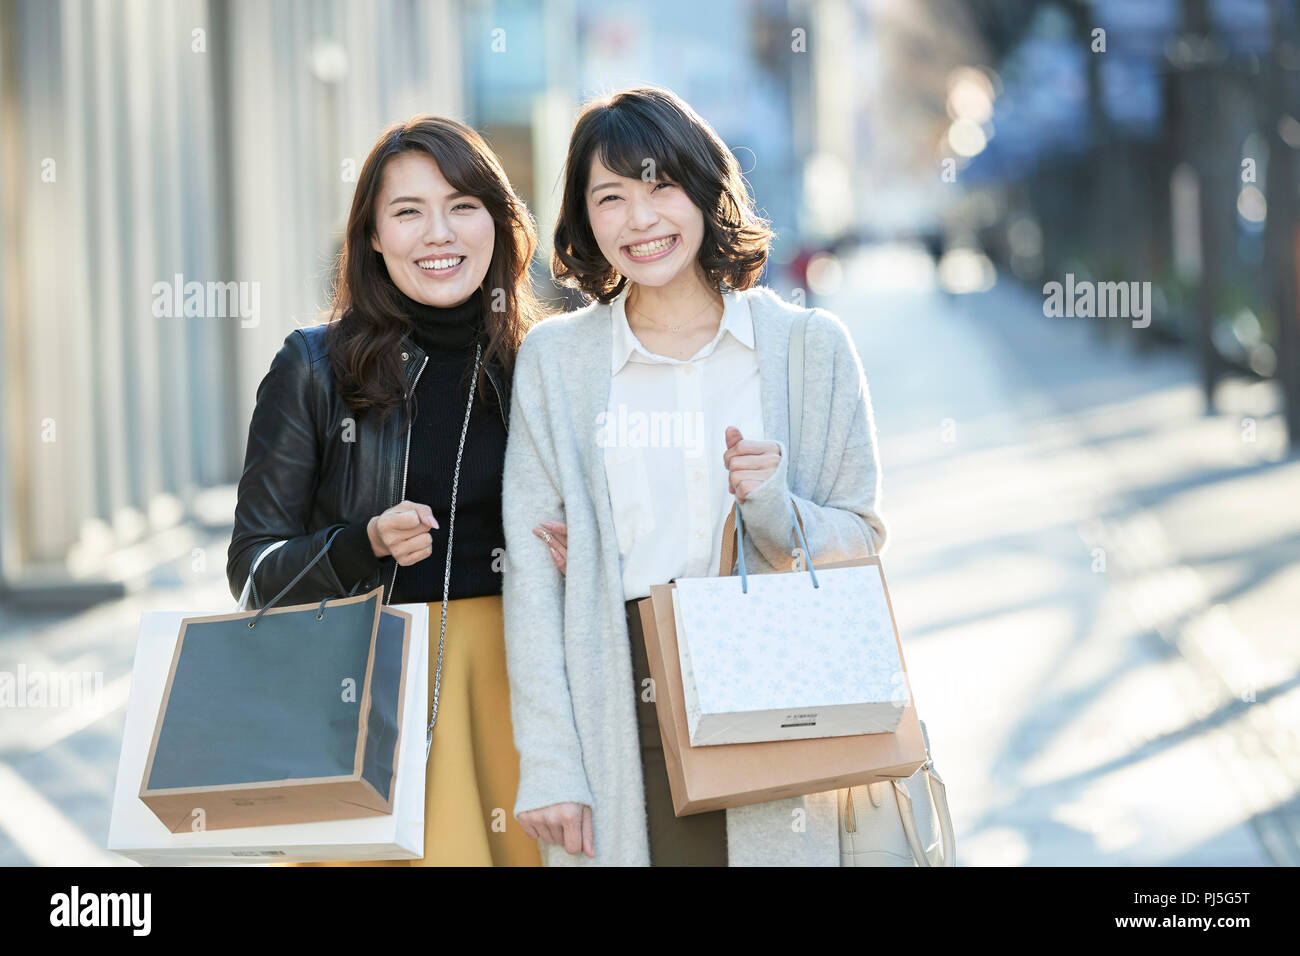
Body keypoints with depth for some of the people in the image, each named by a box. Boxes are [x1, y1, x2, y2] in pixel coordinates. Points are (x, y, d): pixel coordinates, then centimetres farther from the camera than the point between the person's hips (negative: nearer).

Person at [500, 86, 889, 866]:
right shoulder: (553, 359, 6)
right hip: (620, 734, 0)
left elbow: (863, 543, 8)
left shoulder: (813, 346, 6)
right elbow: (531, 573, 1)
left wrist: (774, 510, -14)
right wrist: (547, 764, -7)